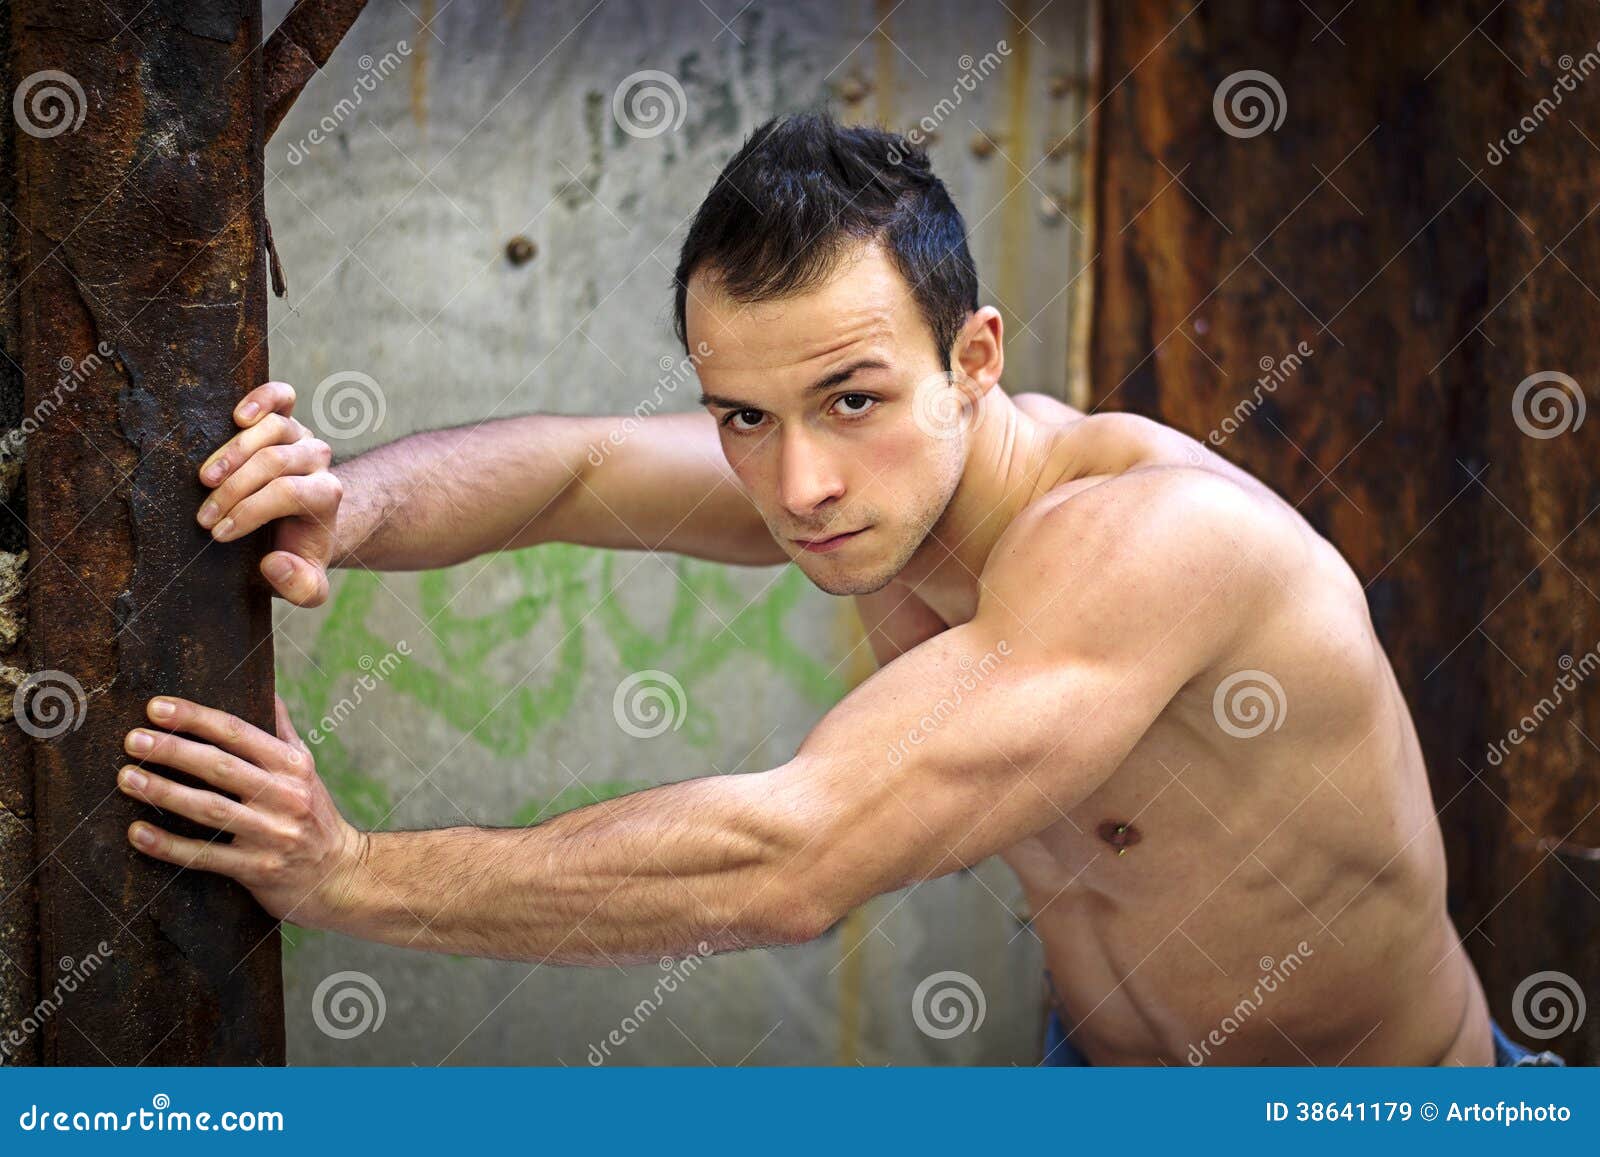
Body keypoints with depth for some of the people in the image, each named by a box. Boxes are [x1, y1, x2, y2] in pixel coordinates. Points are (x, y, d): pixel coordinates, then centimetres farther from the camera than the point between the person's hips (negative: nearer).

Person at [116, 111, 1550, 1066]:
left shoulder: (1150, 535, -33)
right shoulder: (885, 475, -10)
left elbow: (791, 864, -38)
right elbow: (573, 464, 0)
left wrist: (354, 874, -32)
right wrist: (352, 505, -22)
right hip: (1104, 1075, 6)